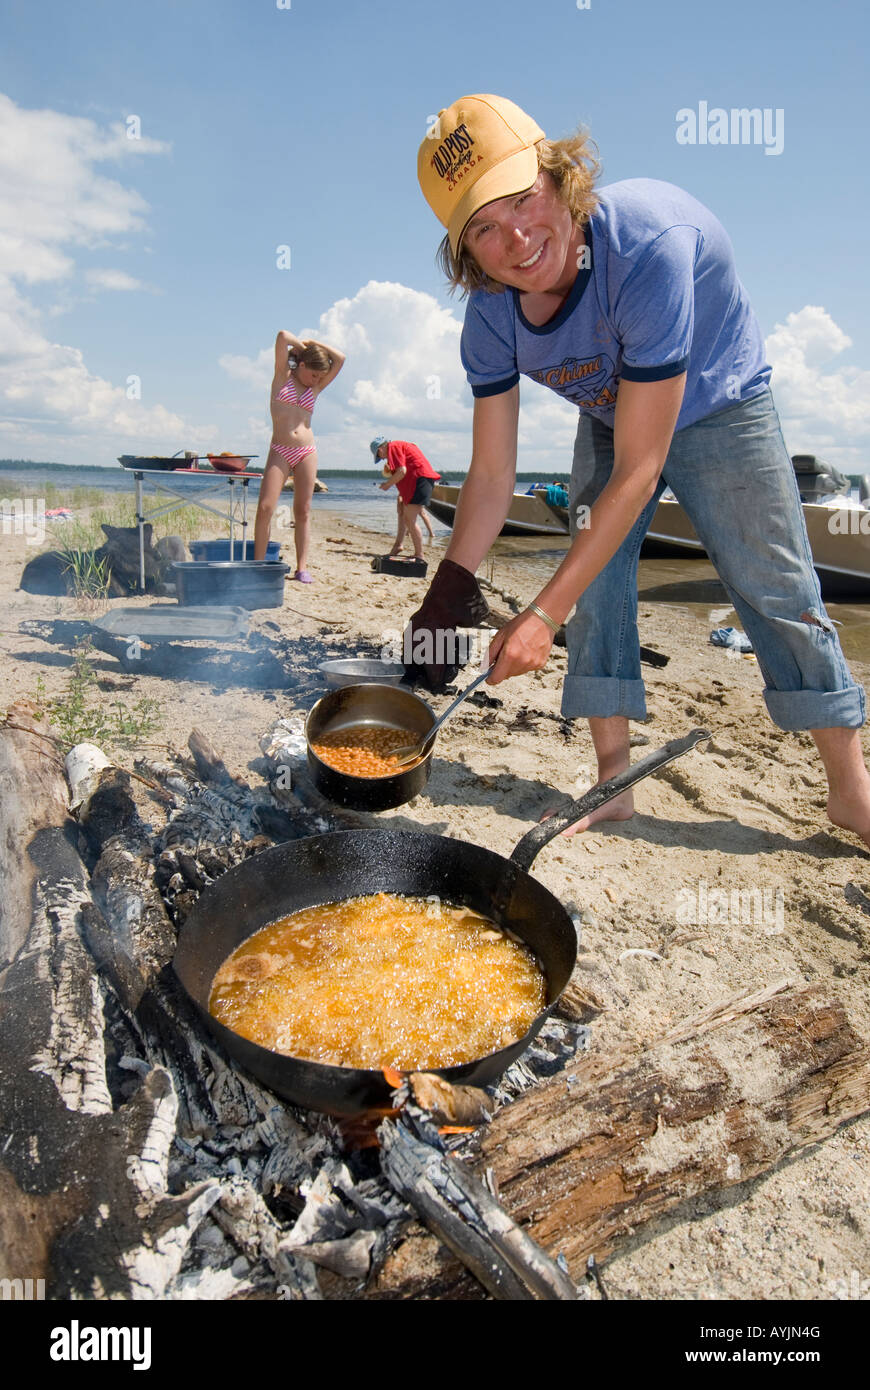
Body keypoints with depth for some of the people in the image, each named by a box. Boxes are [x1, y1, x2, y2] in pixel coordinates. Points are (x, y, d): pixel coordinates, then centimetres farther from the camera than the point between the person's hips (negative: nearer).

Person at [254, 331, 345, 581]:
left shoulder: (315, 389, 15)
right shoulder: (282, 377, 6)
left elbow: (340, 359, 11)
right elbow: (282, 336, -4)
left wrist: (313, 344, 14)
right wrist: (301, 346, 11)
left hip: (307, 452, 3)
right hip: (280, 452, -3)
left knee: (303, 511, 1)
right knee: (265, 508, -11)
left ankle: (302, 566, 4)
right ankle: (258, 563, -4)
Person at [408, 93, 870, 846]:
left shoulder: (648, 244, -39)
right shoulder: (489, 314, -21)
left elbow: (638, 470, -39)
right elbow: (491, 475, -14)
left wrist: (543, 614, -40)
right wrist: (449, 590, -23)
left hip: (719, 408, -4)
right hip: (609, 421, 5)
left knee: (777, 589, -4)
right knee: (596, 589, -6)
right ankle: (613, 782, 7)